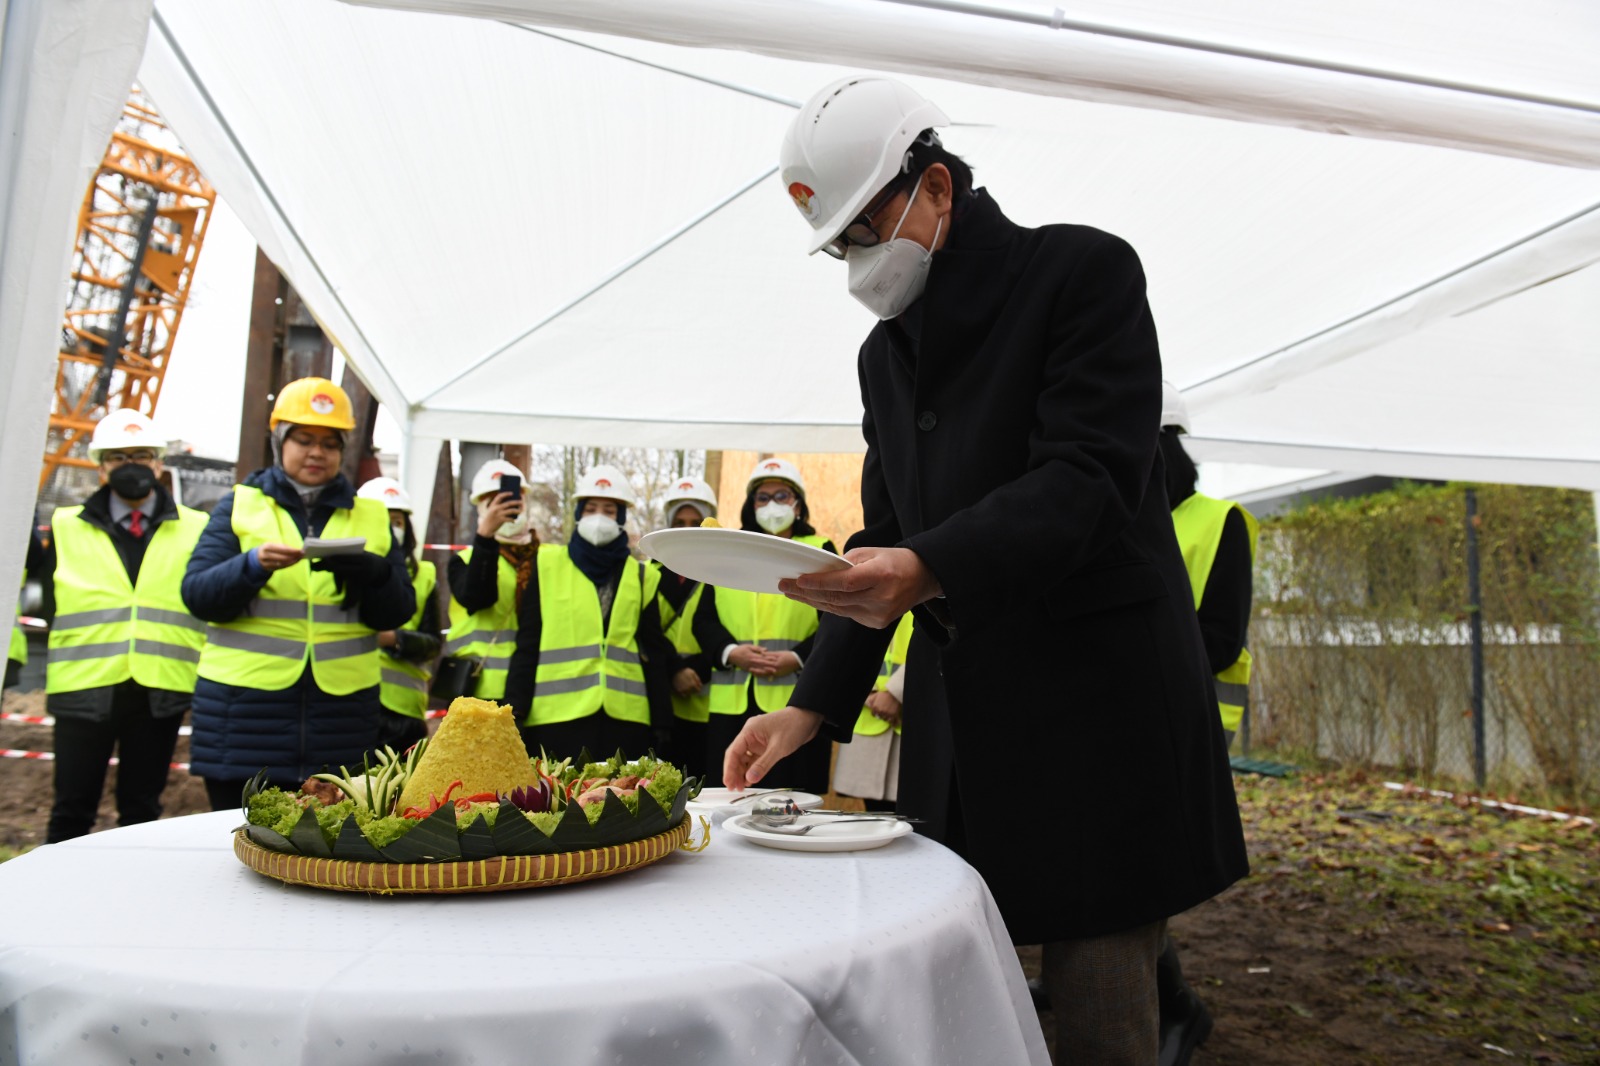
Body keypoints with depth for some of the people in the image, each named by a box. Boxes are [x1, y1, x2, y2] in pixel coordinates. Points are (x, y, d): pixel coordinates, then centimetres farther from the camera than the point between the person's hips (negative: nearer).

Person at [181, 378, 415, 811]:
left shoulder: (371, 516, 12)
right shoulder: (239, 506, 9)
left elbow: (398, 612, 5)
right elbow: (197, 594, -1)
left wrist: (369, 572, -15)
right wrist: (254, 565, -20)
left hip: (341, 713, 1)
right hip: (246, 710, -1)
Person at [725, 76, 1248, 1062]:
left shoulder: (1084, 270, -5)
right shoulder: (885, 353, 14)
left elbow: (1091, 479, -17)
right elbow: (885, 541, 14)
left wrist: (930, 569, -33)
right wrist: (814, 705, 4)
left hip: (1096, 703, -5)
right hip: (956, 718, 6)